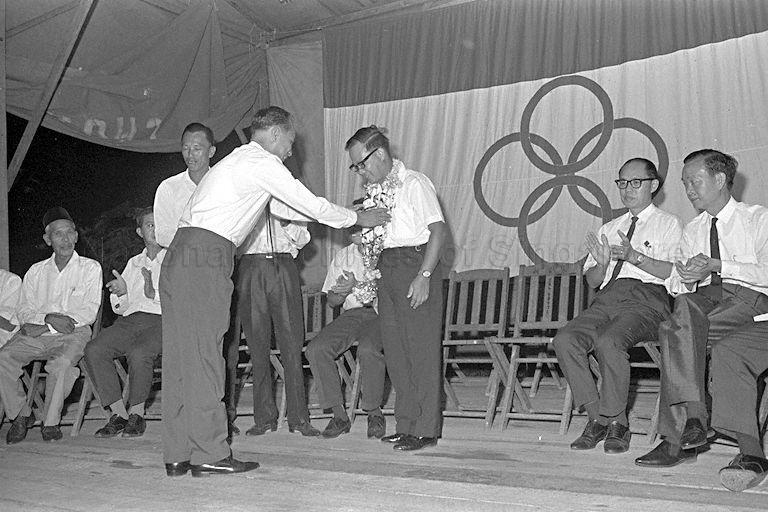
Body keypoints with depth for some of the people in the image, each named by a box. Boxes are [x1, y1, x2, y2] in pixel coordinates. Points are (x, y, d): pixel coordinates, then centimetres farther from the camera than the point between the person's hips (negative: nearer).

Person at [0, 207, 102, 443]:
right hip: (35, 333, 4)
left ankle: (51, 421, -20)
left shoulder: (90, 268, 9)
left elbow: (89, 312, -2)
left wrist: (45, 326, -10)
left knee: (62, 362, -35)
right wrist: (49, 317, -14)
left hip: (72, 334, -3)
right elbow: (24, 311, 9)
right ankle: (21, 414, -7)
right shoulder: (36, 271, 19)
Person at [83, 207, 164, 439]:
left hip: (161, 320, -5)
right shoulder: (133, 263, 28)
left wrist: (154, 293, -18)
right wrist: (121, 293, 0)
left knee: (138, 353, -35)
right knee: (94, 350, -22)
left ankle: (137, 413, -17)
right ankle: (119, 413, -16)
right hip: (129, 320, 5)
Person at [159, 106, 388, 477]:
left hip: (179, 257, 10)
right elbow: (311, 205, 1)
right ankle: (209, 453, -3)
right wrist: (358, 218, 16)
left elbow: (284, 208, 32)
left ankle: (177, 455, 10)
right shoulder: (262, 162, -2)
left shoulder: (241, 161, 27)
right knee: (203, 353, -7)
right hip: (206, 255, -10)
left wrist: (340, 214, 33)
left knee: (181, 354, 6)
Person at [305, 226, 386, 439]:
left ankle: (374, 413, -15)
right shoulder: (342, 256, 19)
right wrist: (343, 292, -6)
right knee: (316, 349, -22)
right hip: (351, 313, 5)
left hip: (381, 313, -5)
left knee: (368, 350, -36)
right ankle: (339, 414, -13)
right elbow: (331, 300, 19)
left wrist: (356, 287, -17)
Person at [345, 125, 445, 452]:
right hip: (386, 269, 8)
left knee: (421, 348, -4)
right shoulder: (373, 191, 15)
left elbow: (437, 229, -13)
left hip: (415, 263, -8)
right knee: (394, 349, 8)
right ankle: (405, 425, 17)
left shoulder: (414, 184, -7)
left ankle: (425, 429, 1)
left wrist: (424, 276, -19)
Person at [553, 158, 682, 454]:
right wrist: (602, 264, 0)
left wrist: (634, 256, -14)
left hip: (647, 301, -5)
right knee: (565, 340, -23)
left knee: (608, 342, -34)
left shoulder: (668, 225, 13)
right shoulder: (609, 229, 29)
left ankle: (616, 422, -17)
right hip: (608, 299, 5)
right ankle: (597, 418, -14)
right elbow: (592, 281, 22)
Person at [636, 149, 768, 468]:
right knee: (685, 304, -33)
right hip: (704, 300, 5)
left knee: (674, 329, -33)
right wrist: (682, 280, -7)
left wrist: (717, 265, -17)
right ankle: (691, 419, -38)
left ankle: (677, 437, -33)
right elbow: (675, 287, 18)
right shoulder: (692, 230, 25)